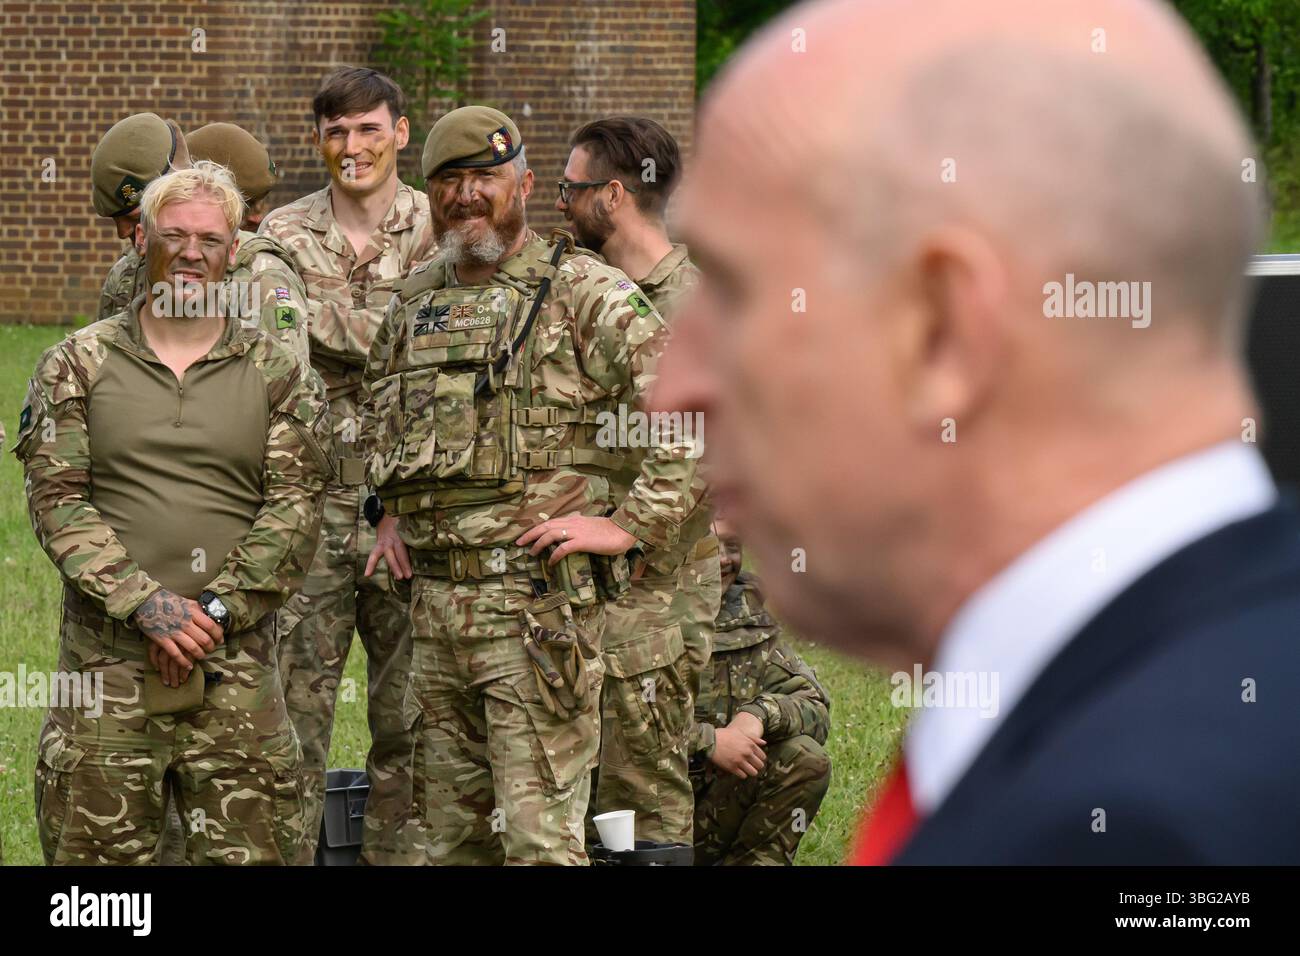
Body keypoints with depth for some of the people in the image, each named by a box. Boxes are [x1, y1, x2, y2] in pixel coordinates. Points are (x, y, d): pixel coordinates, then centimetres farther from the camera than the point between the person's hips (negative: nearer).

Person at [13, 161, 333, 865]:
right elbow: (56, 501, -2)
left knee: (248, 851, -2)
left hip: (235, 662, 1)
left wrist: (212, 610, -11)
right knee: (96, 849, -1)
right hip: (105, 656, -1)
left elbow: (294, 510, 1)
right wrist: (144, 603, -14)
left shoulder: (279, 376, 9)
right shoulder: (77, 366, 7)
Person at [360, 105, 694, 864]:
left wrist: (633, 523, -13)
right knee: (455, 832, 12)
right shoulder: (415, 301, 14)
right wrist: (390, 509, 20)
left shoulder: (585, 295, -5)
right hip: (434, 598, 7)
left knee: (538, 834, -9)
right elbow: (382, 408, 34)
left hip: (538, 601, -7)